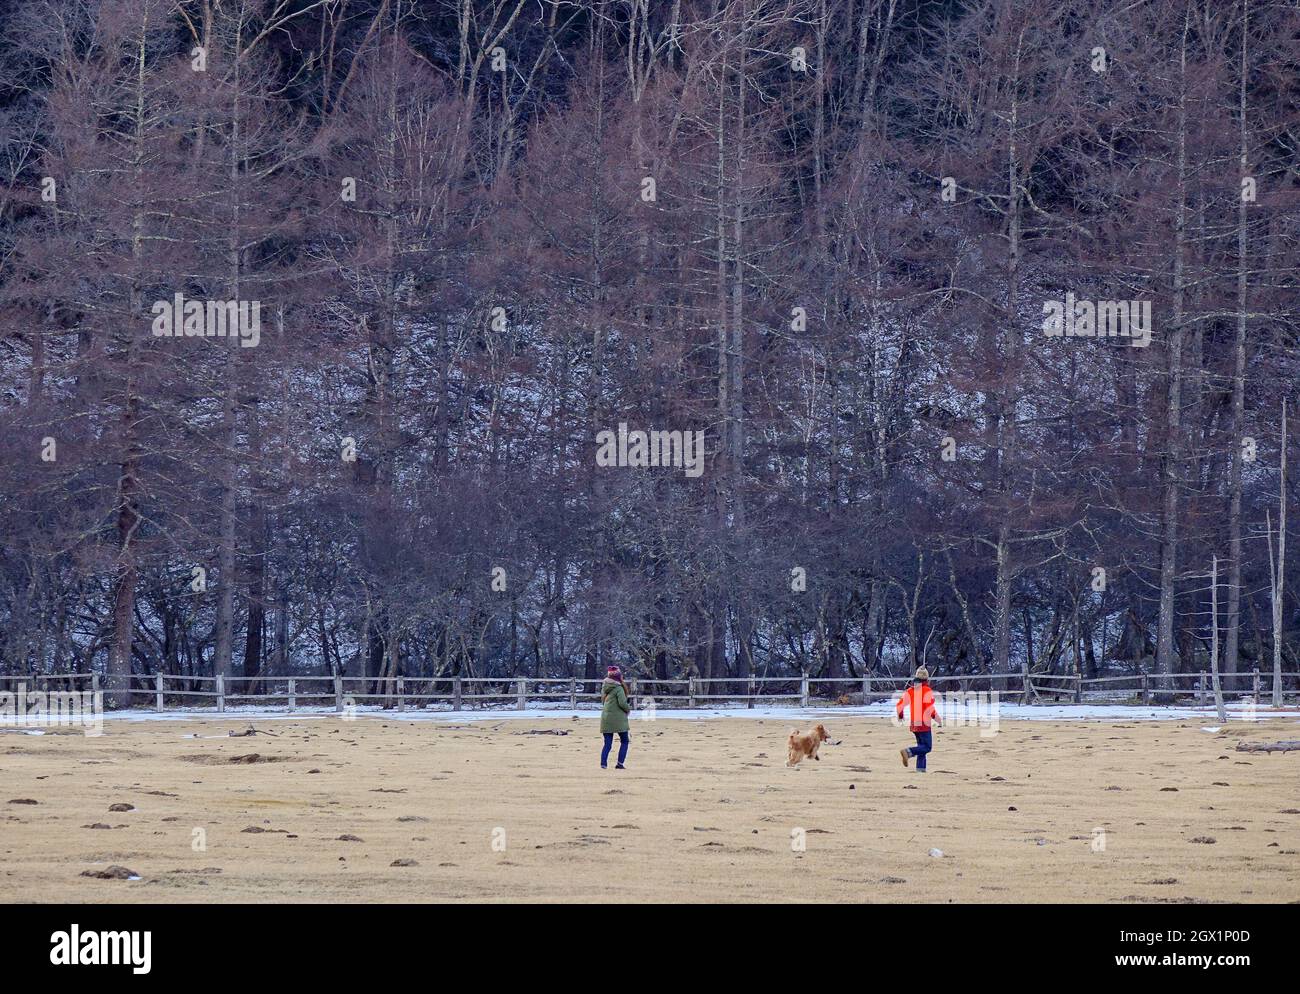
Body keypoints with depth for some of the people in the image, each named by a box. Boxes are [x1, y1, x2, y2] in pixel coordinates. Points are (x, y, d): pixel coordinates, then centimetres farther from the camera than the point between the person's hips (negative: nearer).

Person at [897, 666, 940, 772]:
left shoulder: (910, 691, 8)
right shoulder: (927, 691, -9)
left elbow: (900, 705, 6)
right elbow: (929, 707, -18)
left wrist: (900, 716, 25)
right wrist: (937, 719, -4)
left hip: (913, 724, 7)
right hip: (924, 724, -7)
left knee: (922, 746, 17)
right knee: (927, 747, -5)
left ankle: (920, 768, 8)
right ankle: (908, 752, -26)